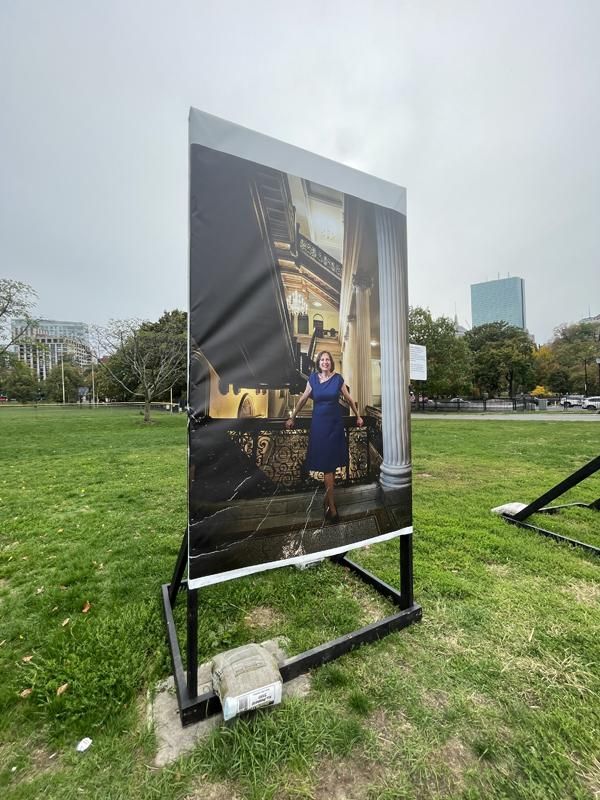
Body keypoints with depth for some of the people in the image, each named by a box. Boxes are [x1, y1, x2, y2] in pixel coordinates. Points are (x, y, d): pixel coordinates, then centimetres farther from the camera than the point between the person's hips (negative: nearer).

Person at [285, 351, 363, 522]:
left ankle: (328, 500, 20)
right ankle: (331, 506, 2)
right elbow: (303, 399, 9)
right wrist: (292, 418, 12)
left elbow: (349, 399, 10)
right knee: (326, 463, -2)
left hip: (335, 424, 1)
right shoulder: (313, 378, 2)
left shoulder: (338, 379, 0)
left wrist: (358, 416, 15)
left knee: (331, 463, 5)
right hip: (319, 423, 0)